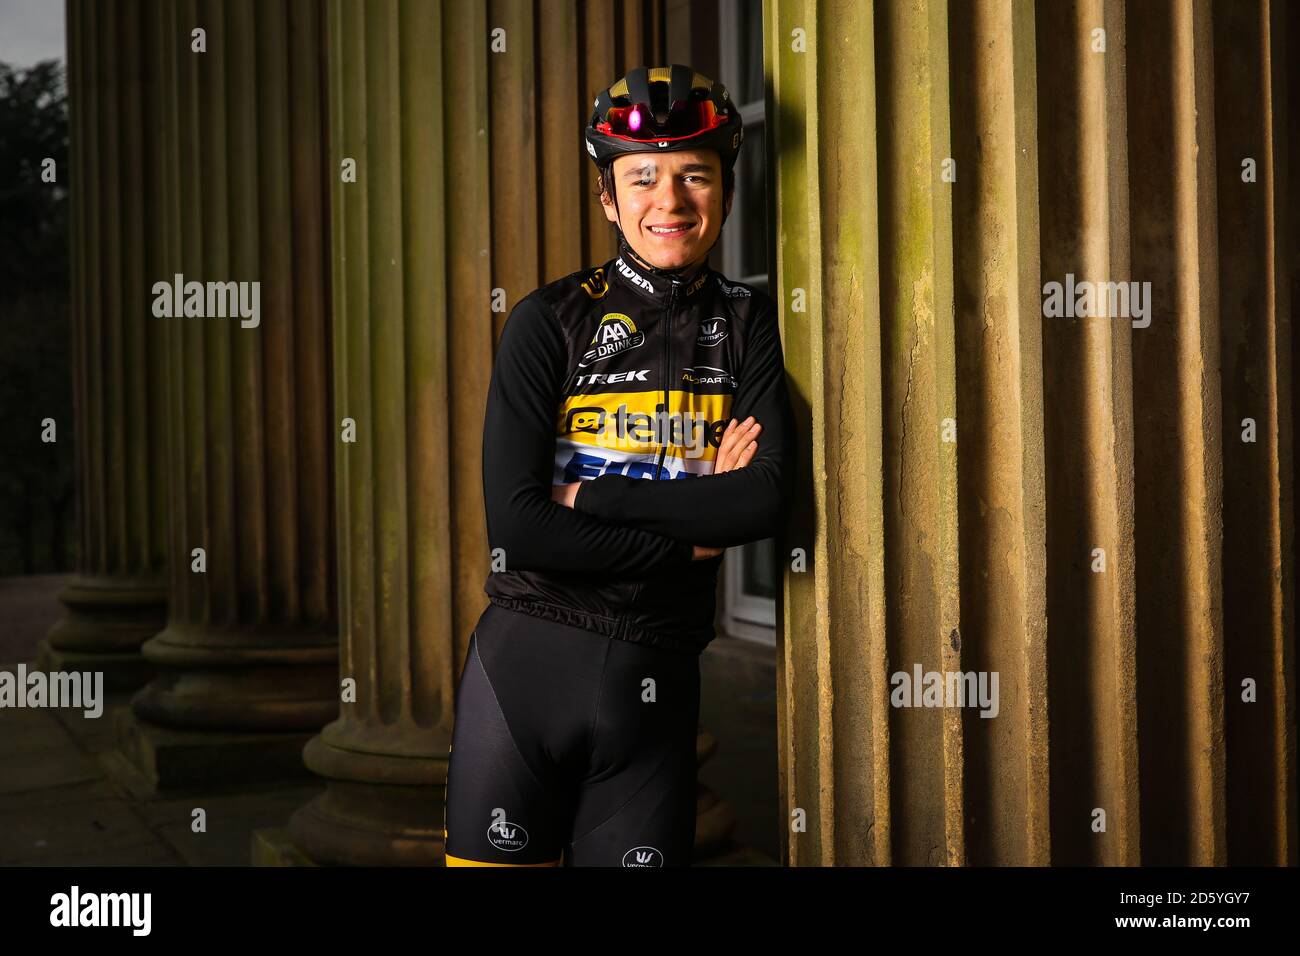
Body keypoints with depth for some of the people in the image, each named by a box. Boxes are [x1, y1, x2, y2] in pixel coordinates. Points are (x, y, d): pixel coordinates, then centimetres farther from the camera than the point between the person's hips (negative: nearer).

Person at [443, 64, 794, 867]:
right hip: (529, 657, -2)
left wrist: (594, 497, -13)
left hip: (657, 675, 2)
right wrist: (696, 527, -9)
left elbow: (767, 499, -10)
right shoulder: (551, 321, -4)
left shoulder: (748, 324, 4)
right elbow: (518, 525, -13)